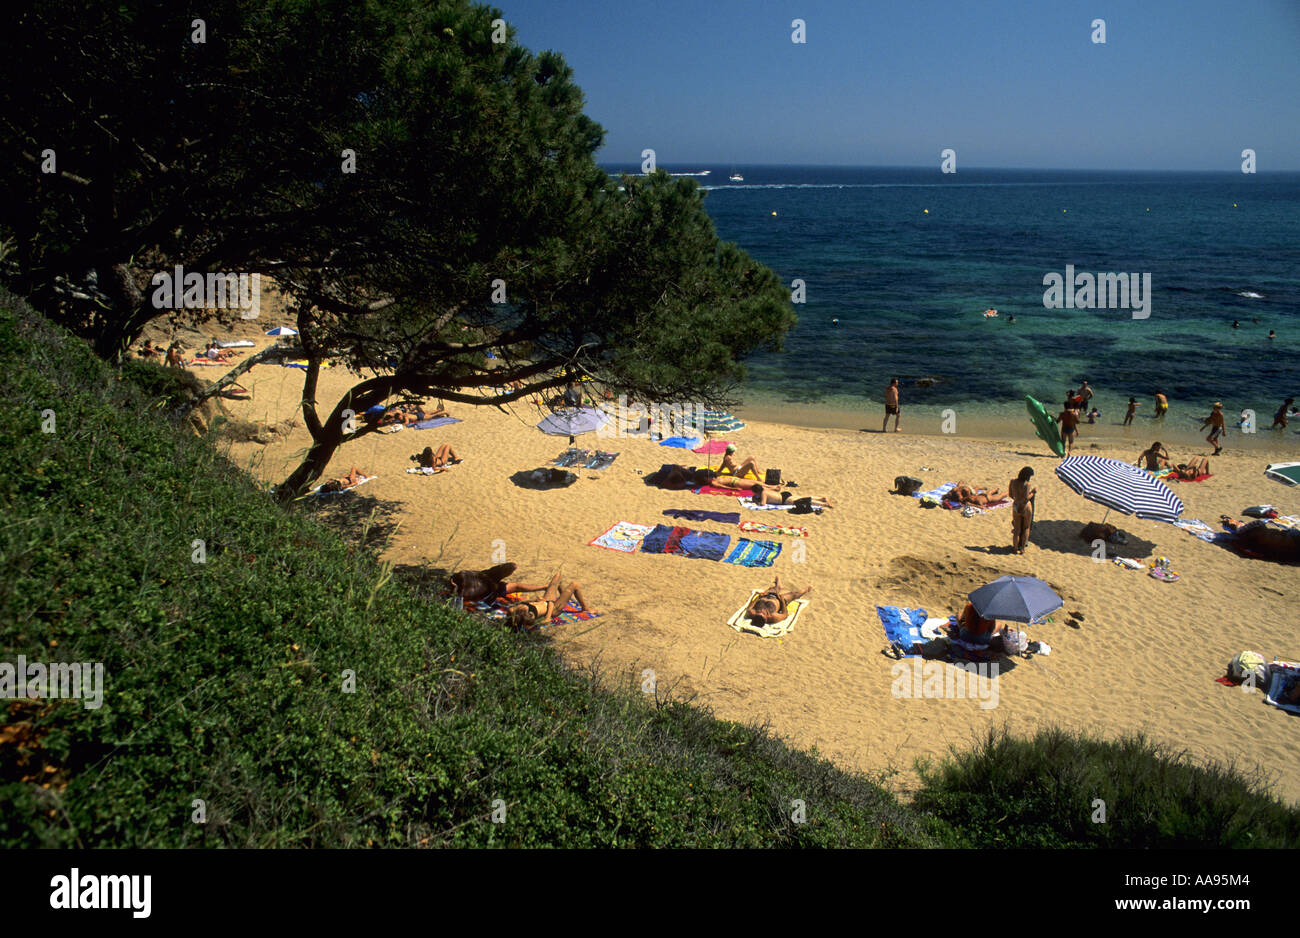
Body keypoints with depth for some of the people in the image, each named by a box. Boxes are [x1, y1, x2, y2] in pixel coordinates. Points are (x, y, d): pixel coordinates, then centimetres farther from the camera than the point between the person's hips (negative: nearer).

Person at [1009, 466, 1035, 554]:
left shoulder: (1013, 481, -4)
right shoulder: (1026, 485, -22)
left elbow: (1010, 494, 5)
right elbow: (1026, 498, -21)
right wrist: (1033, 492, -7)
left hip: (1016, 506, 5)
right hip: (1025, 507, -5)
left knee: (1017, 529, 15)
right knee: (1026, 528, 15)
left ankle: (1016, 548, 18)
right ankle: (1022, 548, 16)